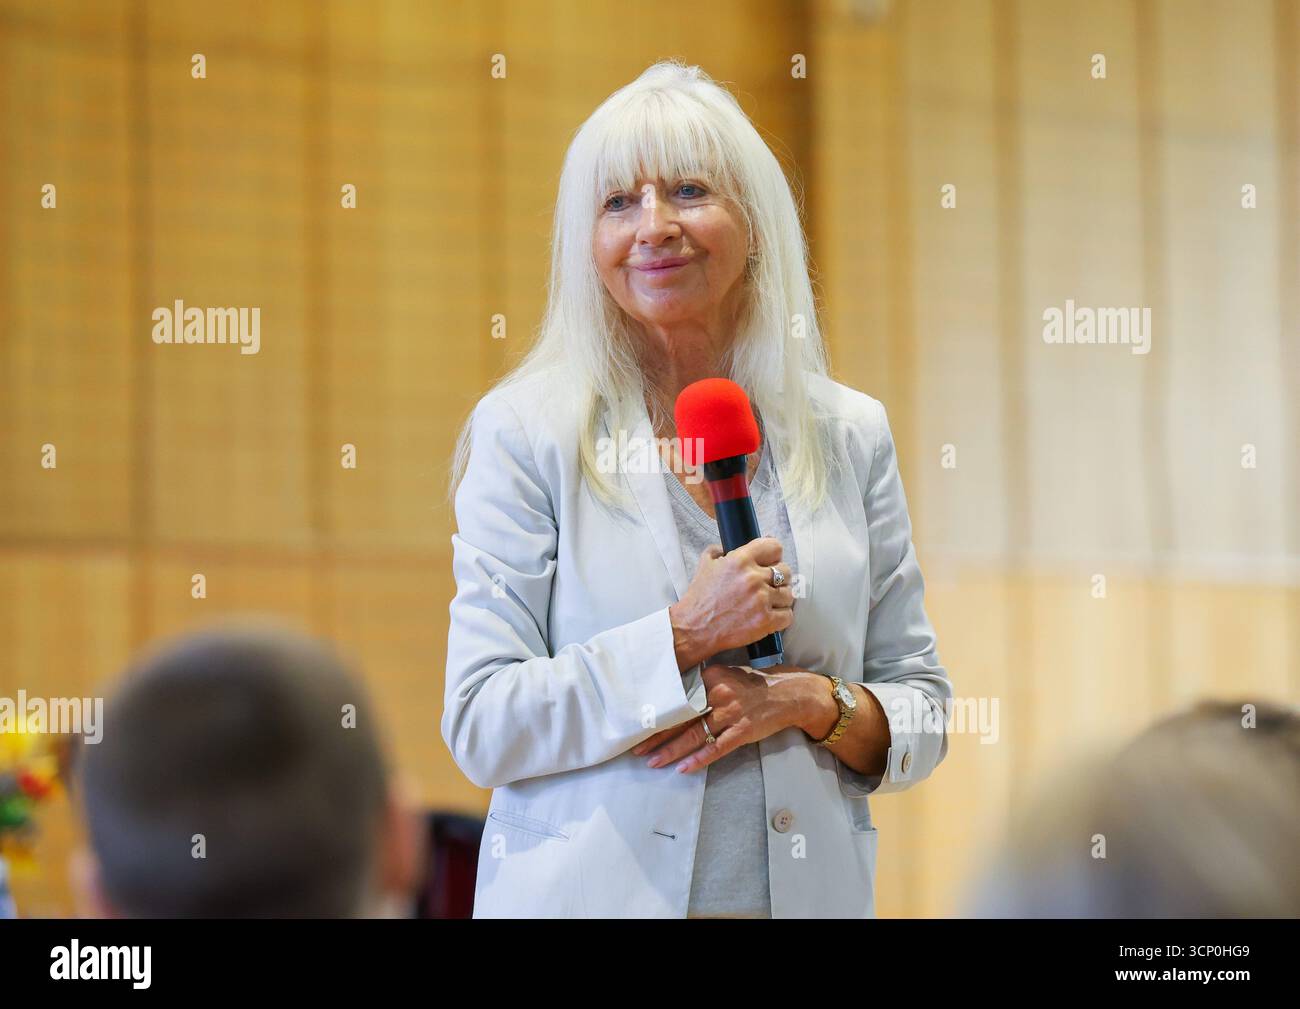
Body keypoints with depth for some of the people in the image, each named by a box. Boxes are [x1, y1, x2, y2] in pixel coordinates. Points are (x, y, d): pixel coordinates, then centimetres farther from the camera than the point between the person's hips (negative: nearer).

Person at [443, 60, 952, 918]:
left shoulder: (851, 435, 3)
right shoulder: (526, 431, -5)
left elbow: (923, 712, 6)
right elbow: (480, 730, -10)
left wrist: (813, 703, -12)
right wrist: (684, 638, -18)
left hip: (810, 889, 3)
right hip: (590, 893, -2)